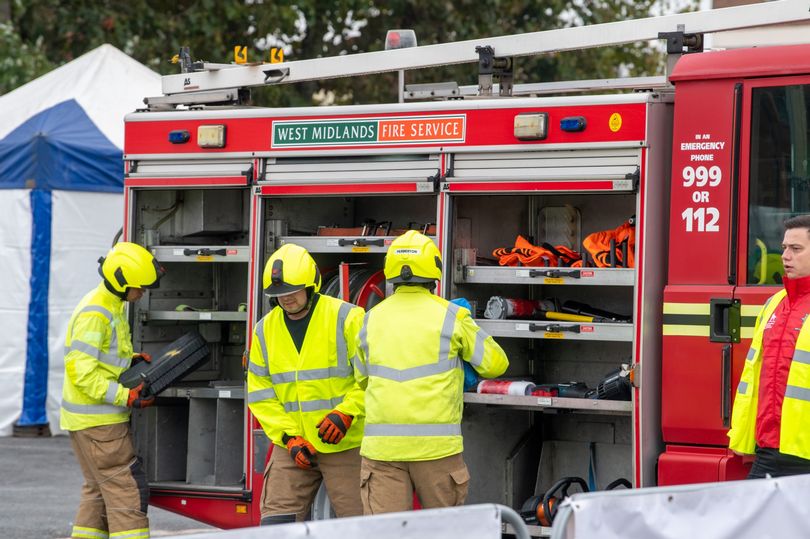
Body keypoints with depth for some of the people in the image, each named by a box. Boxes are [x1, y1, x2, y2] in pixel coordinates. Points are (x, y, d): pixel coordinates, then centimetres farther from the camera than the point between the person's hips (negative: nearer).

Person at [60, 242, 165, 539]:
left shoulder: (112, 305, 12)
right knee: (127, 490, -10)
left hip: (101, 418, 10)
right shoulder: (94, 314, -20)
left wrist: (132, 358, 9)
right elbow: (82, 372, -24)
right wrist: (125, 397, -24)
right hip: (97, 422, -10)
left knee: (99, 490, 15)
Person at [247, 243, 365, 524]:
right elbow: (260, 393, 6)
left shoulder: (347, 318, -9)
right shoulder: (265, 330, 5)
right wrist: (288, 436, -5)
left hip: (345, 445, -4)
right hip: (292, 447, 4)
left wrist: (346, 413, -21)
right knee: (275, 525, -1)